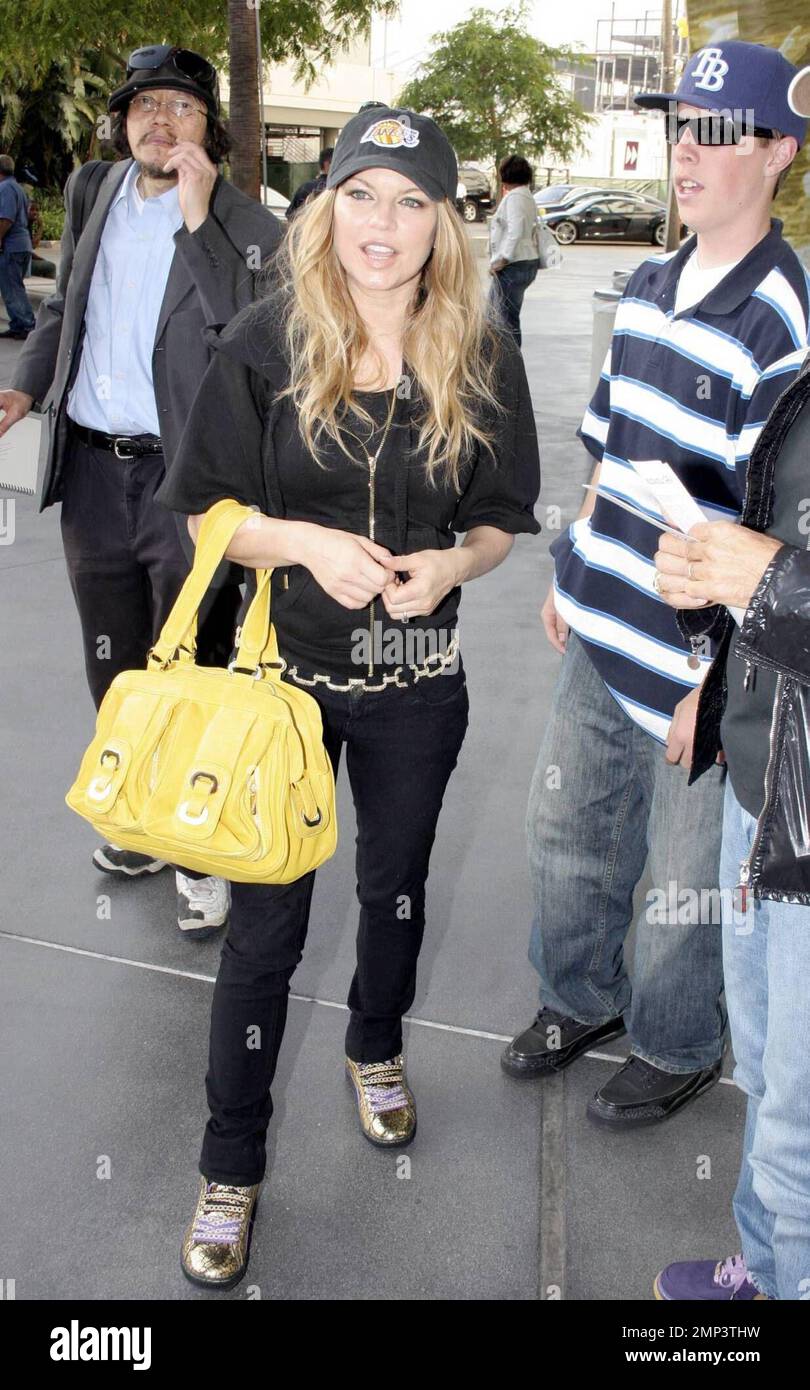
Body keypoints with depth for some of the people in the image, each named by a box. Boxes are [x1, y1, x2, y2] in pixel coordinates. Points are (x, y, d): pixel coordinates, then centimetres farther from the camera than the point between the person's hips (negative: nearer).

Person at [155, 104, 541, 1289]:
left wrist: (451, 564, -19)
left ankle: (376, 1045, 53)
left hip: (417, 682, 2)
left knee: (396, 886, 22)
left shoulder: (482, 363, -5)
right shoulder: (264, 346, -9)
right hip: (285, 671, -2)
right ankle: (232, 1160, 25)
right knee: (265, 925, 5)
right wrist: (307, 543, -23)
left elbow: (502, 519, 3)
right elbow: (206, 510, -5)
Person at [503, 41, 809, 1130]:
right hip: (604, 642, 8)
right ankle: (581, 998, 46)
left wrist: (720, 683, -20)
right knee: (567, 831, 21)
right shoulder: (650, 288, 6)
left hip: (705, 668, -7)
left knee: (687, 883, 11)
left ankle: (678, 1049, 38)